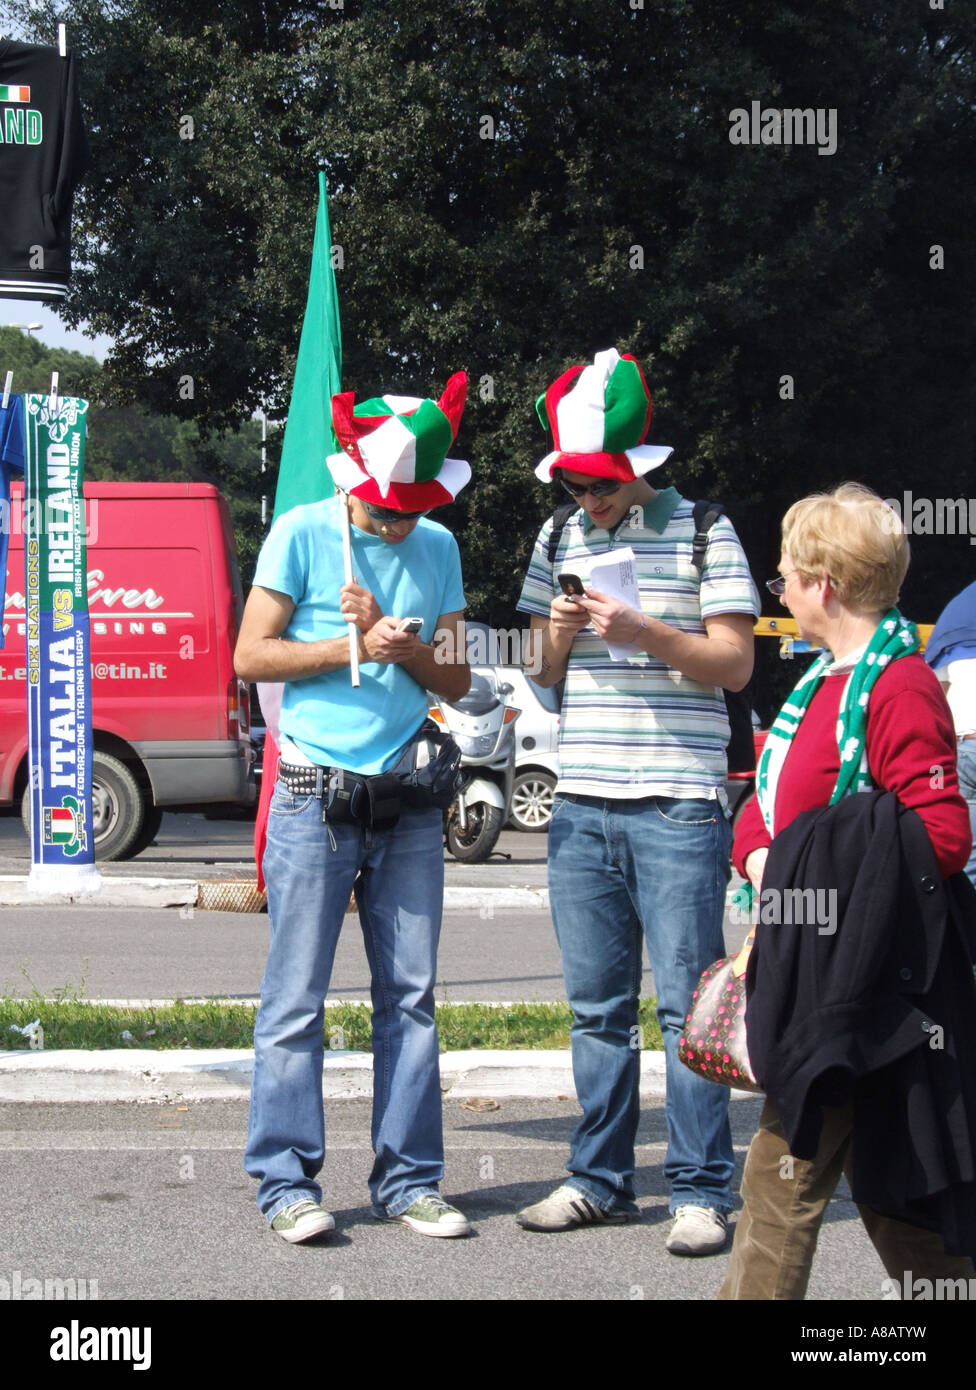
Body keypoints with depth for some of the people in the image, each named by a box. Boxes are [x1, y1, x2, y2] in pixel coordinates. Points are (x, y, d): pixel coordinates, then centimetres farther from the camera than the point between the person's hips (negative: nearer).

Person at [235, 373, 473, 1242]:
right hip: (316, 798, -4)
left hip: (407, 803, 4)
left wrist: (397, 642, -8)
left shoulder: (437, 547, 11)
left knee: (410, 997, 5)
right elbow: (251, 656, -4)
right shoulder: (303, 534, -1)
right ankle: (287, 1182, 3)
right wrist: (357, 649, -10)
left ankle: (408, 1181, 11)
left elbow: (454, 679, 10)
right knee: (296, 1000, -3)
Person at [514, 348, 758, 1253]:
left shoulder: (702, 531, 0)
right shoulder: (559, 542, 14)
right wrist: (559, 636, -3)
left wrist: (643, 633, -17)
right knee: (596, 1006, 8)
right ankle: (600, 1179, 17)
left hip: (677, 808, -5)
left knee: (687, 1004, -5)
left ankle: (701, 1190, 1)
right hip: (581, 806, 5)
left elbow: (735, 663, -4)